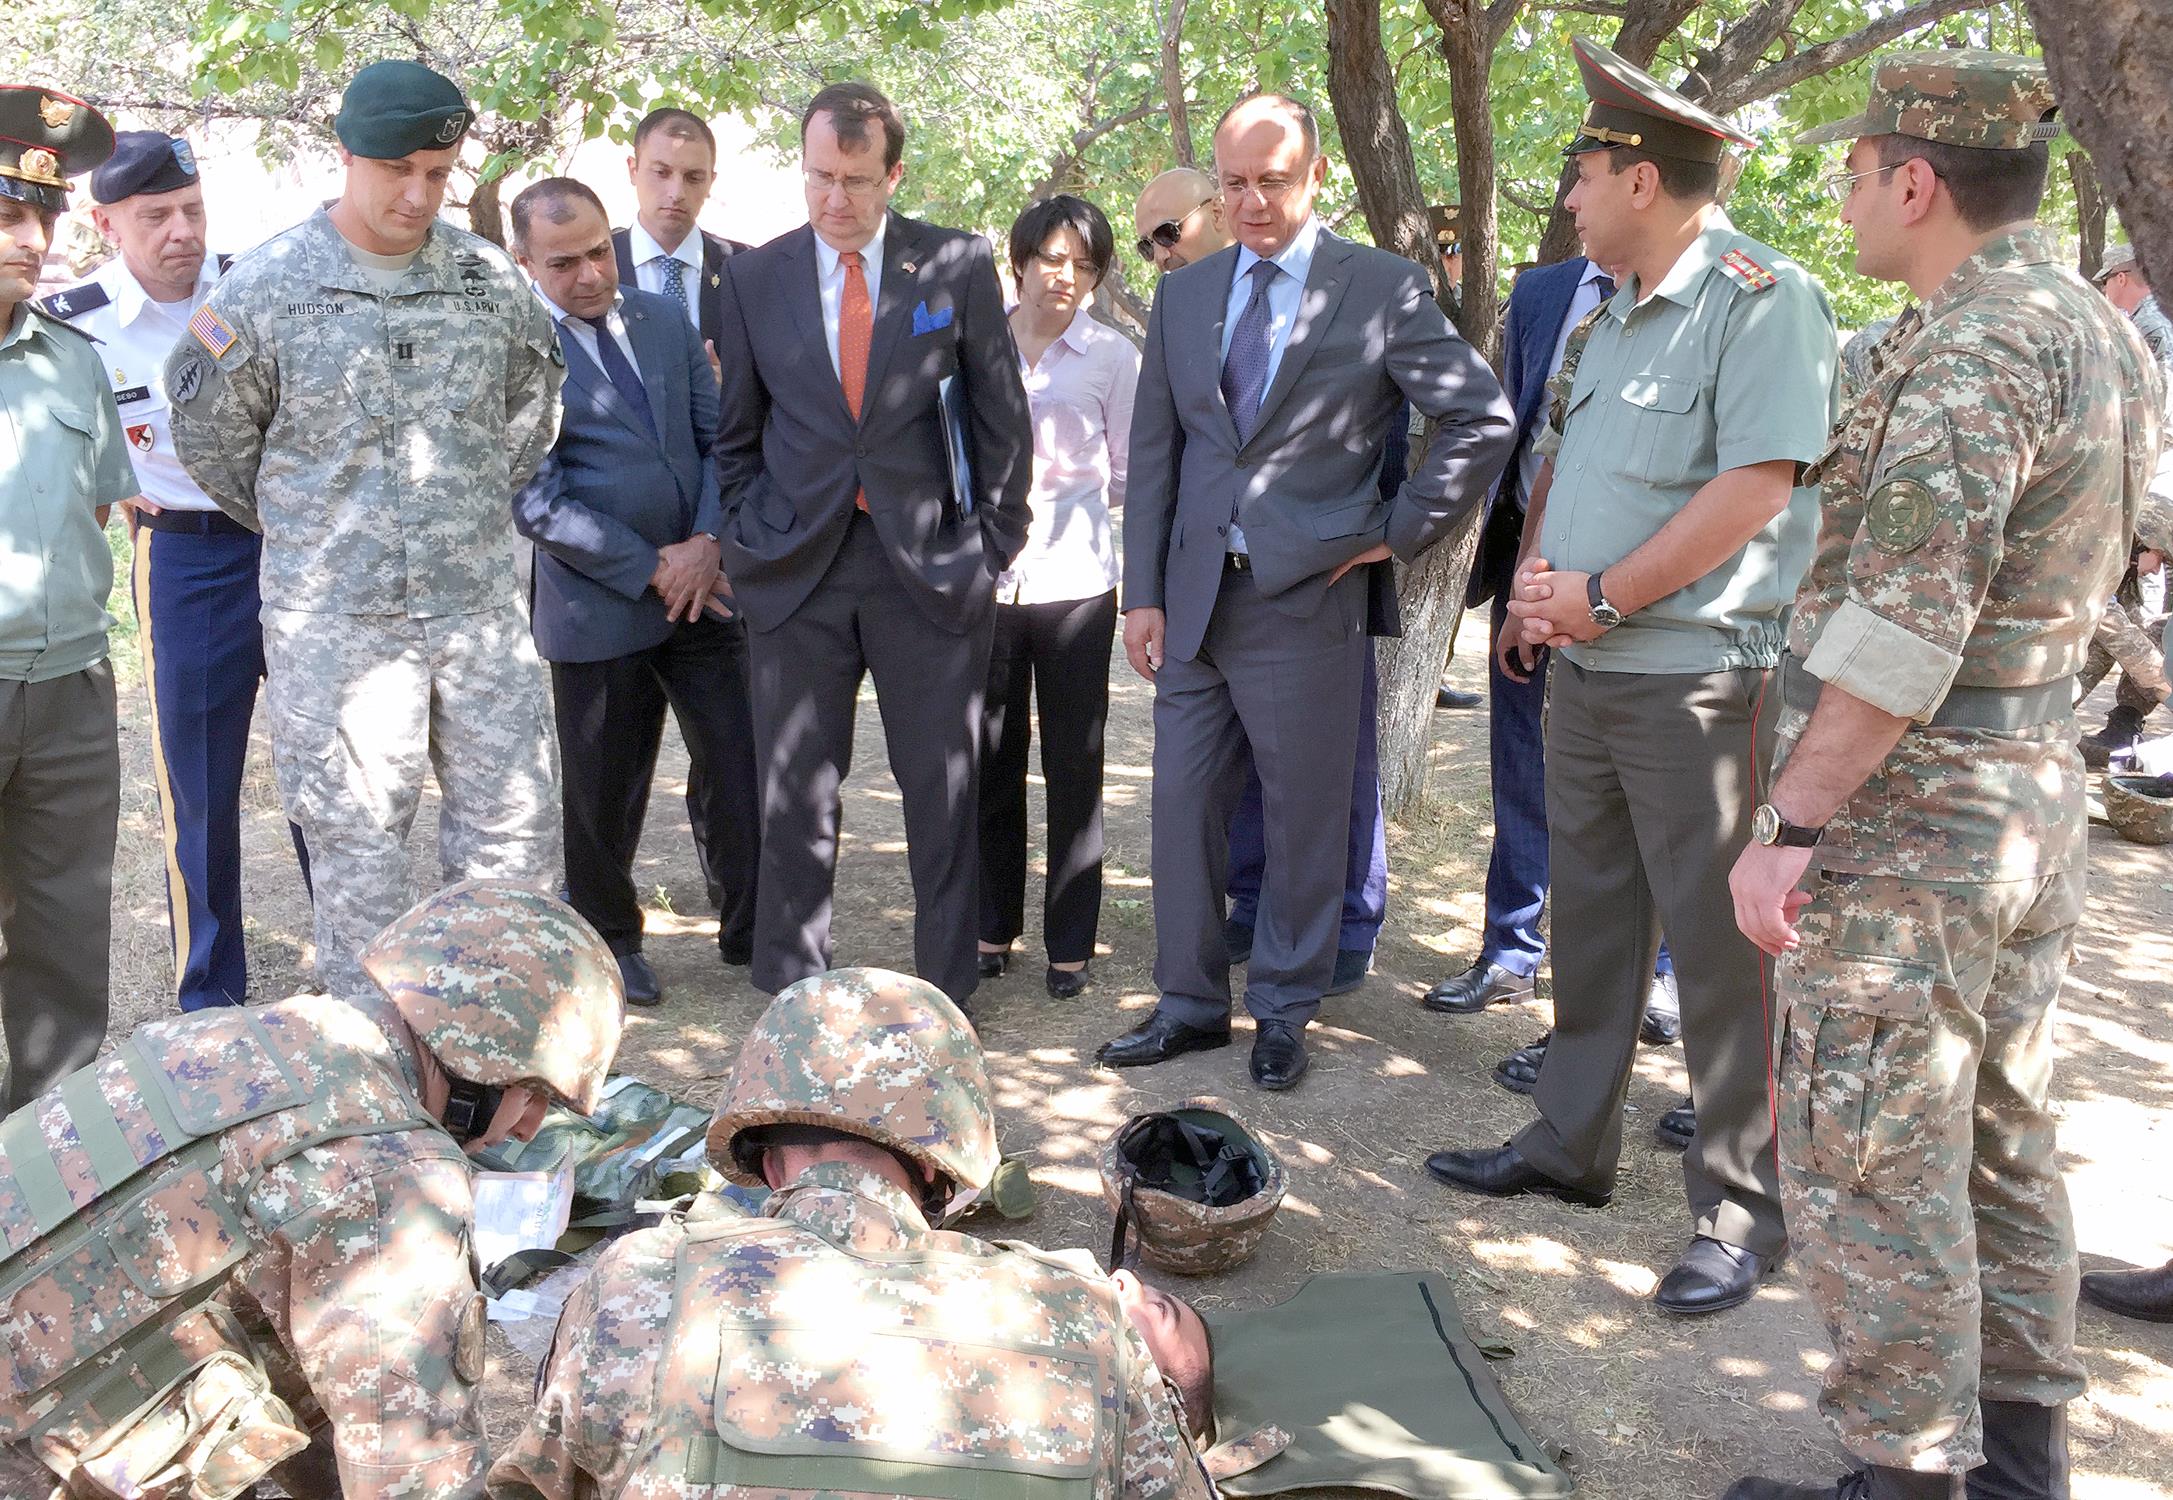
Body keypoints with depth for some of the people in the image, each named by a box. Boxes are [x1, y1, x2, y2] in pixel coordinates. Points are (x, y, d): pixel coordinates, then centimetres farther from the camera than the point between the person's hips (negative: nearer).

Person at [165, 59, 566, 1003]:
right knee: (358, 849, 5)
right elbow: (210, 439, 6)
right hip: (334, 619, -3)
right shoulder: (264, 287, -6)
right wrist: (306, 532, 13)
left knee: (516, 828, 7)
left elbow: (529, 410, 19)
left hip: (478, 607, 3)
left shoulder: (488, 278, 4)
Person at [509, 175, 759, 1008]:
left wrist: (708, 544, -8)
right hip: (598, 604, -4)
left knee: (738, 767, 7)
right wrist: (653, 568, -14)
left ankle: (751, 931, 23)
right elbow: (537, 503, -14)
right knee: (604, 791, 8)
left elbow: (720, 438, 8)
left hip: (704, 585, 4)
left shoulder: (662, 318, 8)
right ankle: (610, 941, 29)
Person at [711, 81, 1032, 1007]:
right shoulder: (755, 278, 5)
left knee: (944, 793, 5)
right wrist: (747, 541, 6)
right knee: (794, 796, 5)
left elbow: (1002, 418, 5)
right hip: (796, 573, 1)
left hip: (930, 566, -1)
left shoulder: (959, 266, 0)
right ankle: (793, 997, 17)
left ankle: (947, 999, 18)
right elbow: (737, 434, 13)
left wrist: (992, 546, 3)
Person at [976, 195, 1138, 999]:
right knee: (991, 759, 9)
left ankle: (1070, 942, 13)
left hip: (1074, 582, -2)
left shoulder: (1113, 356, 1)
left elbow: (1130, 474, 7)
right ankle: (994, 927, 23)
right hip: (986, 578, 2)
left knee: (1074, 766, 2)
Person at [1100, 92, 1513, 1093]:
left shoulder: (1384, 290, -3)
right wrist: (1142, 592, 4)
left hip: (1309, 599, -4)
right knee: (1183, 807, 9)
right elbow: (1154, 454, 10)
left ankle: (1283, 1014, 22)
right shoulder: (1183, 296, 10)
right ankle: (1191, 1003, 24)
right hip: (1193, 597, 4)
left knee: (1304, 820, 7)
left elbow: (1482, 421, -2)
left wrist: (1399, 533, -6)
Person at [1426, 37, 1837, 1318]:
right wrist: (1535, 570, 4)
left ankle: (1743, 1209, 8)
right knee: (1594, 919, 16)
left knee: (1716, 948, -3)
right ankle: (1570, 1148, 29)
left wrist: (1603, 598, -17)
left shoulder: (1761, 296, -12)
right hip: (1588, 672, 9)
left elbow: (1757, 485, -21)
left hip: (1696, 678, -9)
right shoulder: (1620, 312, 17)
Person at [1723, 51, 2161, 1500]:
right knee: (2002, 1144, 17)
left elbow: (1901, 628, -24)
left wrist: (1789, 823, -20)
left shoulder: (1973, 350, -19)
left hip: (1906, 812, -10)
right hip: (2037, 786, 10)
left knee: (1872, 1162, -1)